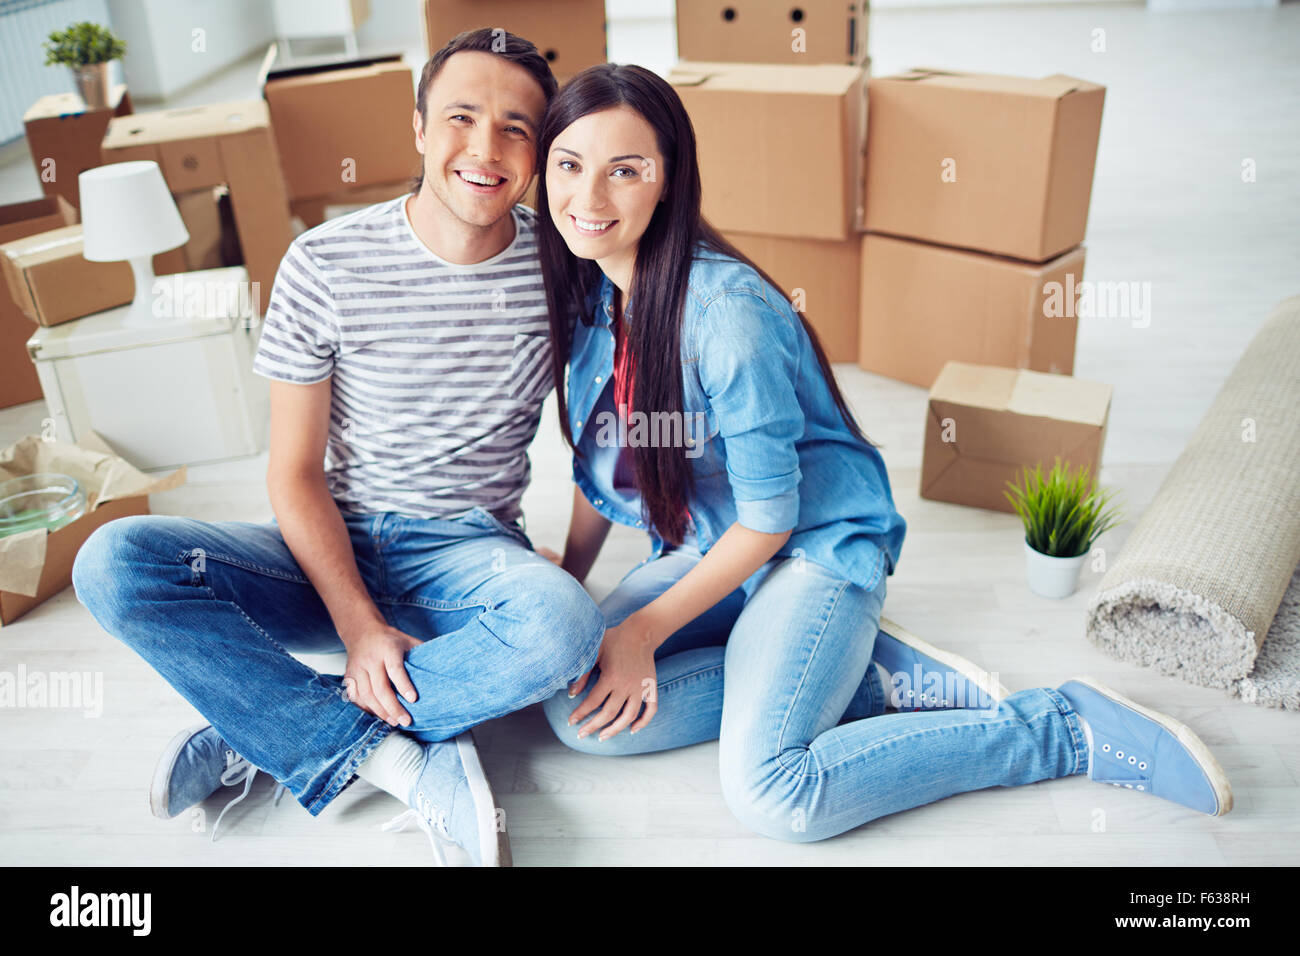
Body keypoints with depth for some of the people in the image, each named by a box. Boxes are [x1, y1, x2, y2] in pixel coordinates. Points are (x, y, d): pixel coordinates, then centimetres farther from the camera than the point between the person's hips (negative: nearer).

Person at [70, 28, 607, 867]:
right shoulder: (327, 264, -7)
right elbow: (296, 472, -6)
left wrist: (572, 577, -3)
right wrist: (358, 625, -17)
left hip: (470, 555, 0)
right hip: (335, 550, 1)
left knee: (564, 627, -35)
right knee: (113, 563, -23)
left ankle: (267, 733, -17)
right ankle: (402, 762, -21)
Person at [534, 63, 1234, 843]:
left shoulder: (721, 309, -24)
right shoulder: (586, 293, 0)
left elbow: (769, 518, -19)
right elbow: (600, 464, 11)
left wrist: (645, 630, -14)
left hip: (816, 543, -7)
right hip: (706, 547, 7)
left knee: (769, 795, -24)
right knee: (577, 711, -14)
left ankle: (1067, 726, -7)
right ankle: (851, 677, -1)